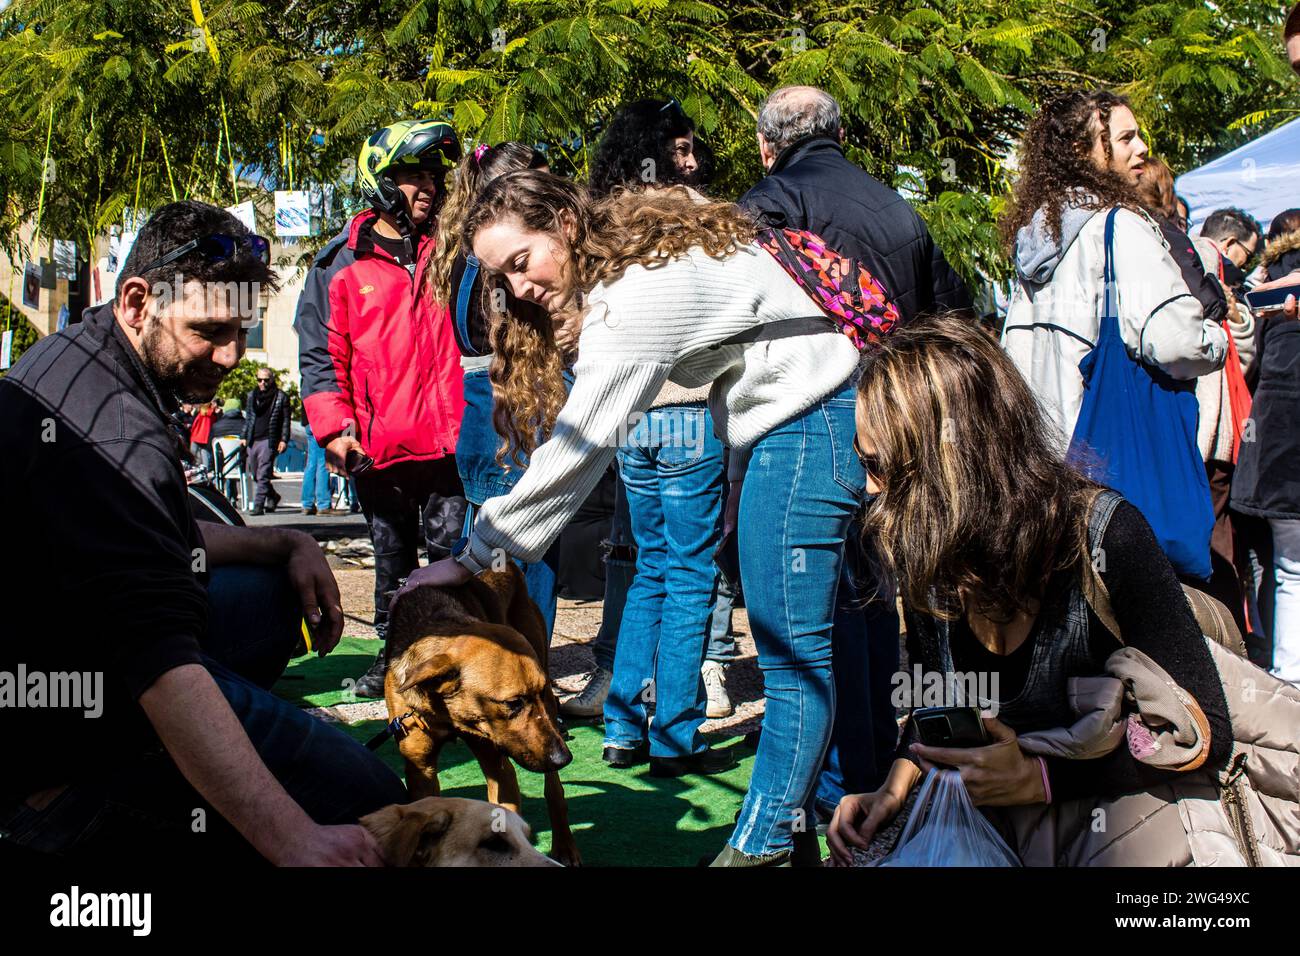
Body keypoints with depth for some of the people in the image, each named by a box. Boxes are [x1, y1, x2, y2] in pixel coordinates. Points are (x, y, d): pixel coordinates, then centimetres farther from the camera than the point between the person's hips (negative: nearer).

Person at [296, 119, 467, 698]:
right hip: (378, 446, 0)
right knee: (393, 556, 12)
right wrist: (334, 428, -6)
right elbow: (320, 355, 3)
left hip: (449, 437, 0)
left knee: (453, 547, -1)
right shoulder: (341, 265, 4)